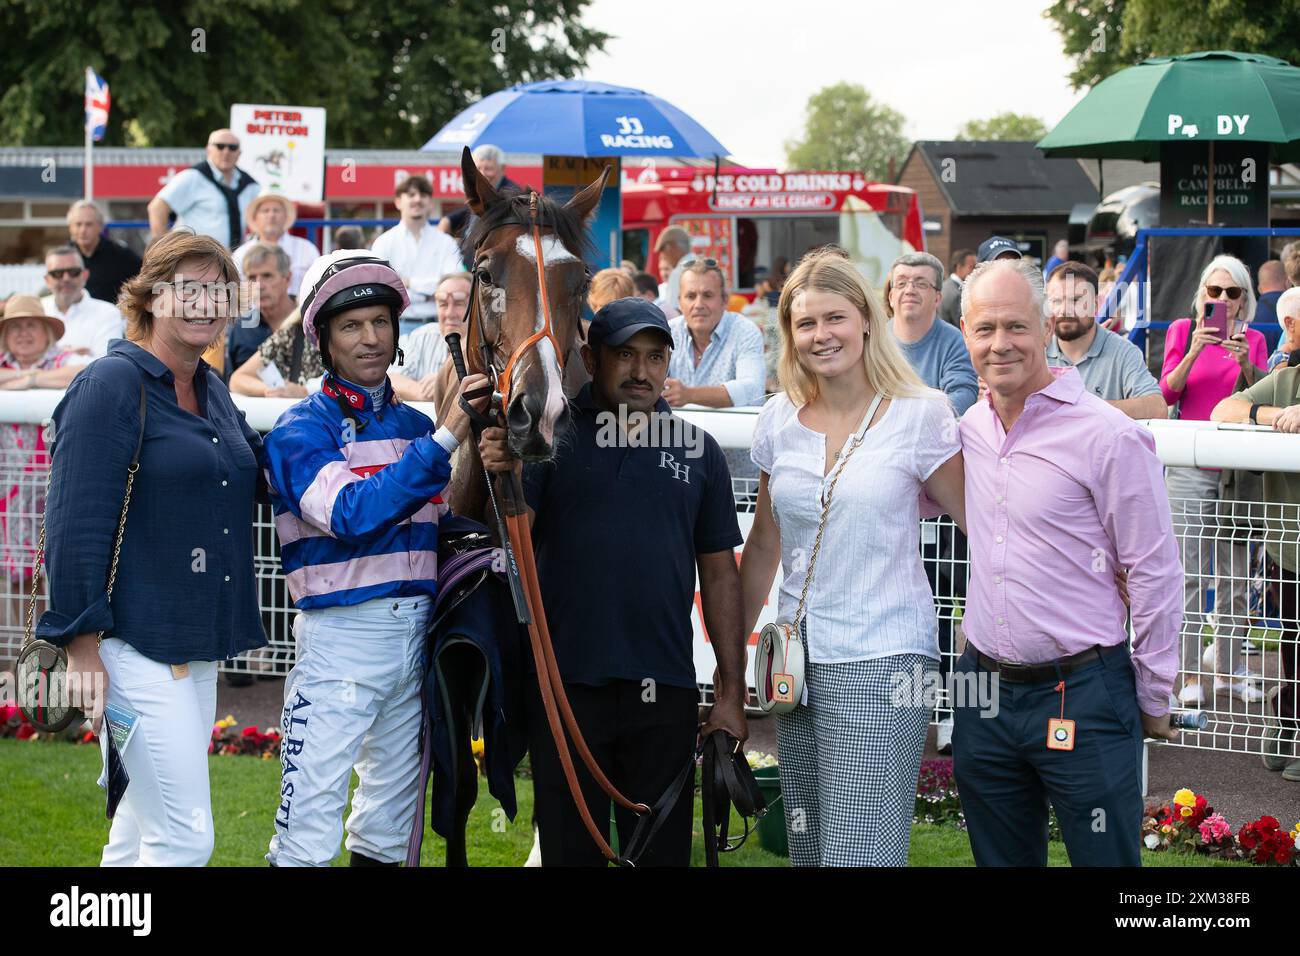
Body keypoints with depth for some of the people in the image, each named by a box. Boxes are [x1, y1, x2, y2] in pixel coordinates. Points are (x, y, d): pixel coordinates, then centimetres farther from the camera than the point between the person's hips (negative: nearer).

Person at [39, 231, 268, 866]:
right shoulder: (113, 384, -10)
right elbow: (76, 519, -15)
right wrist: (80, 640, -19)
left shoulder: (211, 391, 15)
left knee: (142, 833, 15)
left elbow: (258, 472, 29)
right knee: (185, 839, -12)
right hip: (135, 644, -9)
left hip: (198, 645, 9)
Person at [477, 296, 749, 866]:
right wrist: (504, 477, -31)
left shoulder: (697, 450, 9)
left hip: (664, 690, 2)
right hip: (567, 685, -2)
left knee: (663, 850, 8)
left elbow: (719, 573, 11)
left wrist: (732, 693, 7)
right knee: (570, 849, 6)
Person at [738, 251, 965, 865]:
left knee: (862, 854, -12)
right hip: (798, 655, 5)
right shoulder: (779, 420, 8)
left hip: (883, 659, -5)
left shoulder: (920, 415, -5)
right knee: (807, 850, 10)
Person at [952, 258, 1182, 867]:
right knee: (1002, 858, 15)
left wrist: (1154, 700, -5)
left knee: (1106, 858, 0)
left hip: (1083, 697, -6)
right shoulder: (968, 428, 5)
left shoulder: (1108, 437, -13)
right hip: (984, 690, 6)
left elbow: (1155, 573, -9)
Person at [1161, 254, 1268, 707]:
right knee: (1189, 572, -5)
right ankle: (1189, 674, -1)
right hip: (1190, 464, -2)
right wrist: (1194, 352, -17)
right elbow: (1167, 393, -3)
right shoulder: (1182, 330, 5)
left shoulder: (1253, 340, 11)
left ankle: (1229, 670, 13)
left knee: (1236, 573, 4)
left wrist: (1245, 364, -12)